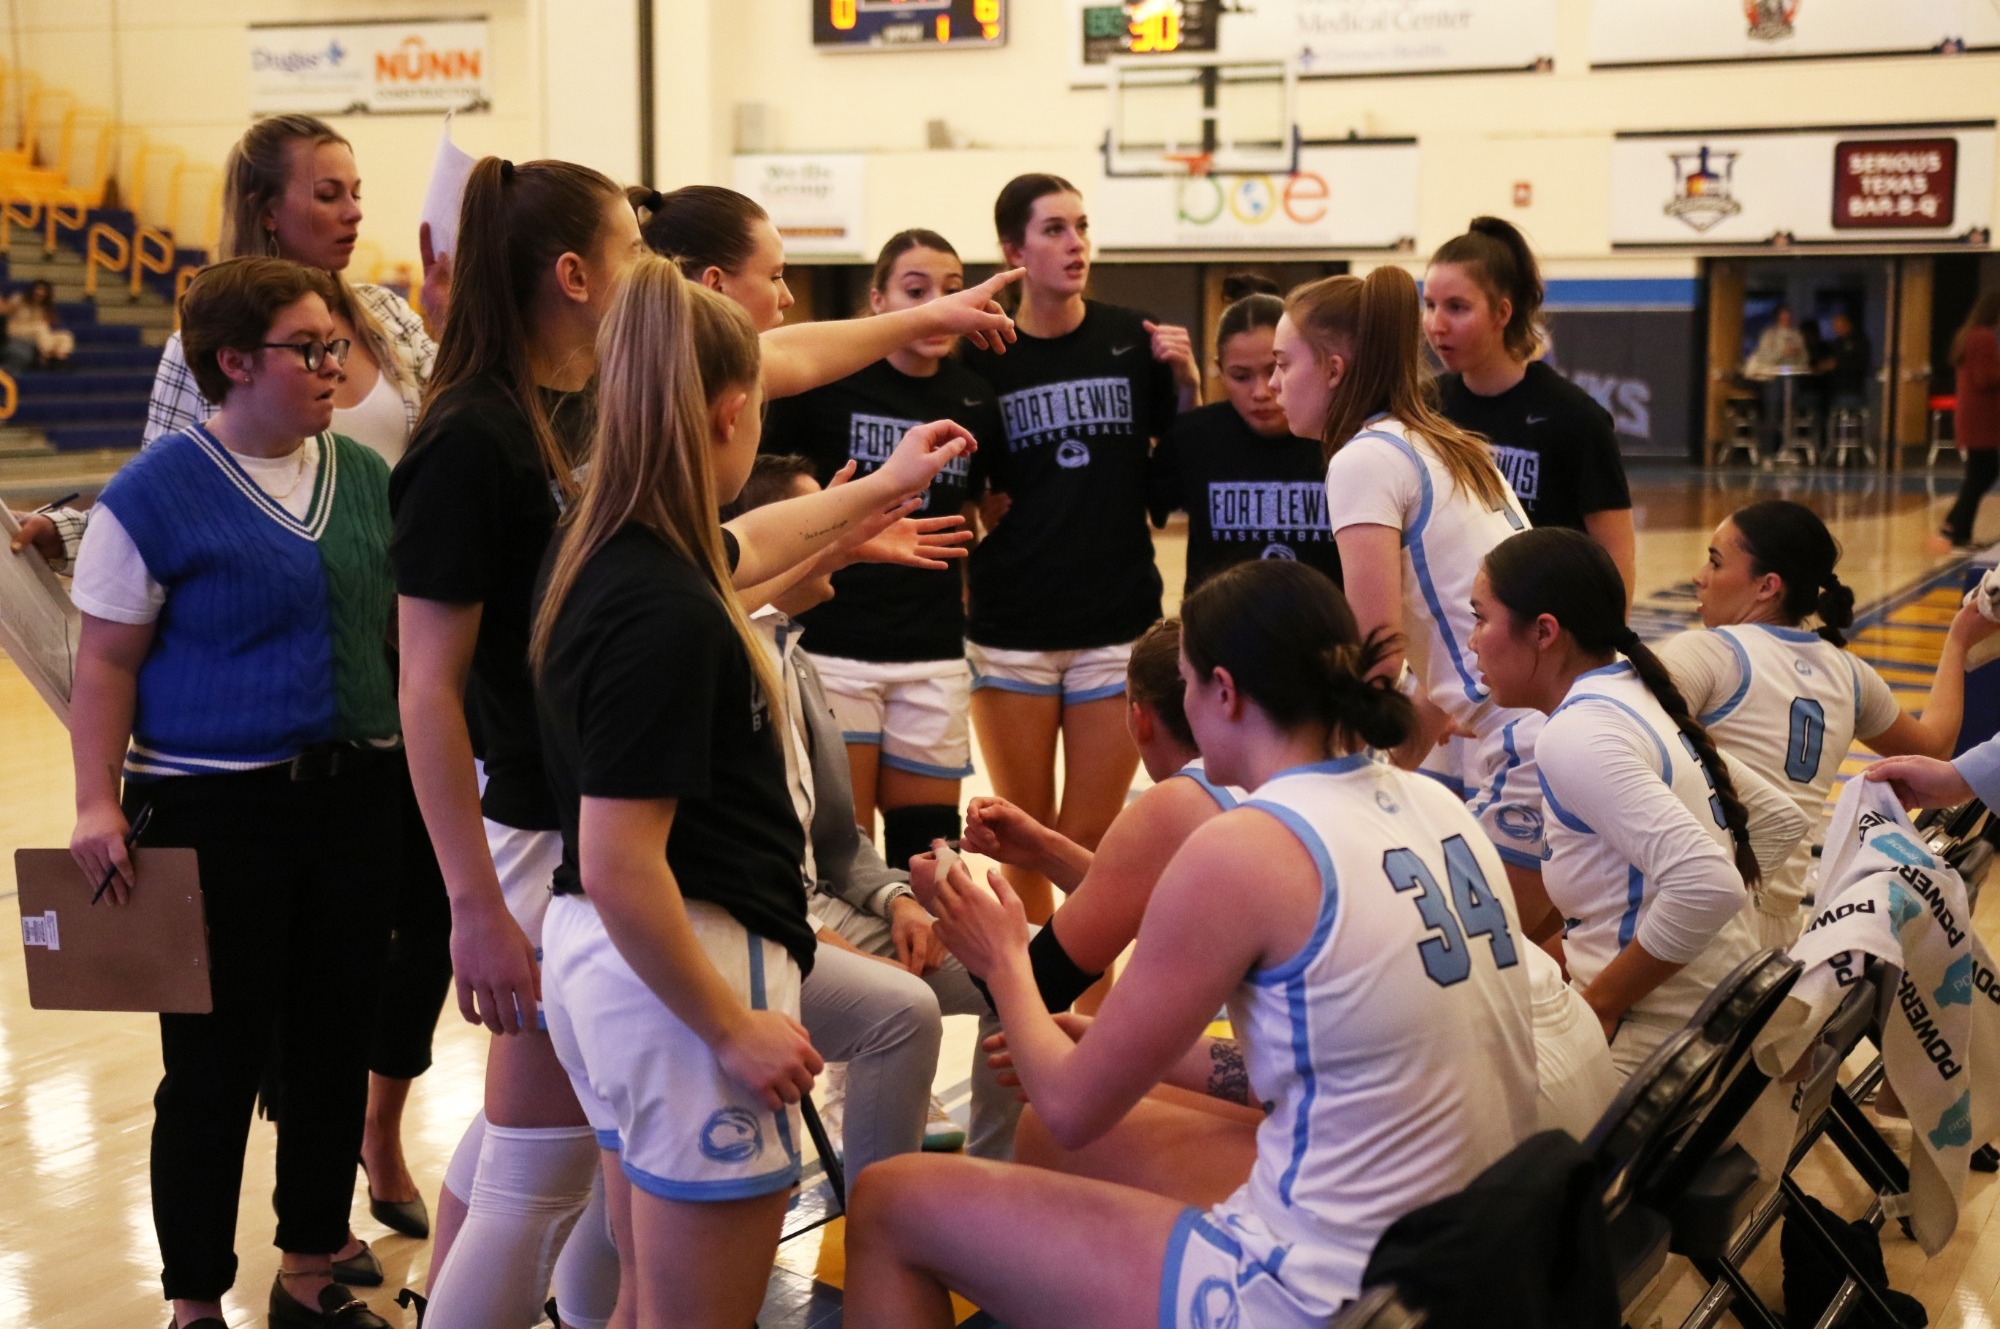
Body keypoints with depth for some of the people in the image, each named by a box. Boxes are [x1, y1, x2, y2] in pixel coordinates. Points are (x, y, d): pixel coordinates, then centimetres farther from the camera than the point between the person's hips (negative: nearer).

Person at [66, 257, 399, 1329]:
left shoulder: (365, 477, 6)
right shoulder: (158, 491, -9)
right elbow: (106, 664, -8)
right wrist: (97, 801, -16)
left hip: (358, 799, 5)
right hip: (217, 815, -5)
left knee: (333, 1049, 13)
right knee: (216, 1068, 3)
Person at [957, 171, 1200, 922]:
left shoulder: (1132, 341, 1)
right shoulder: (982, 359, -2)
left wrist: (1185, 381, -8)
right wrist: (977, 511, -10)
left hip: (1117, 622, 0)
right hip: (1011, 628, 0)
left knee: (1092, 842, 5)